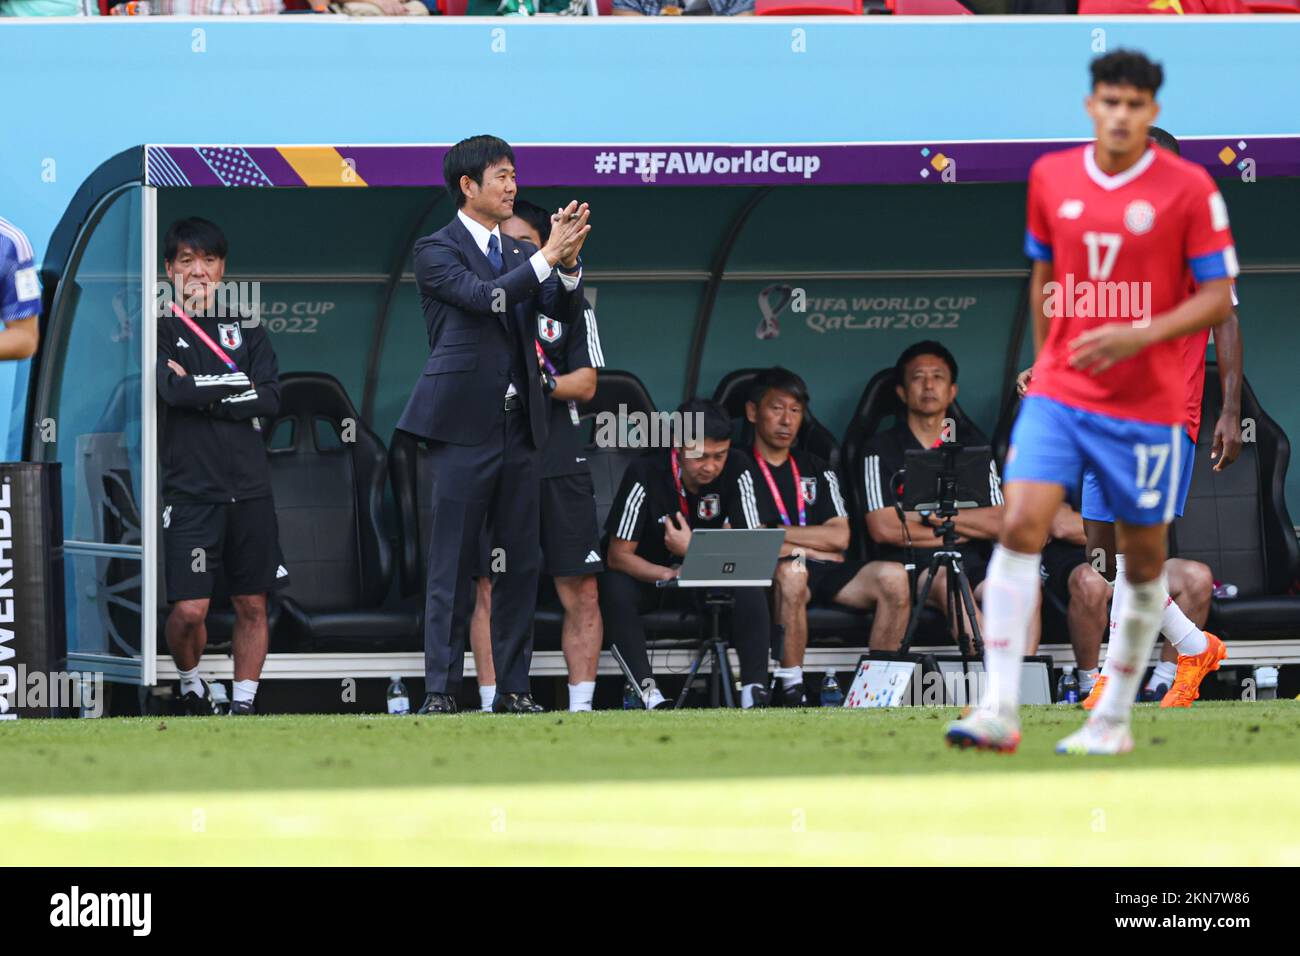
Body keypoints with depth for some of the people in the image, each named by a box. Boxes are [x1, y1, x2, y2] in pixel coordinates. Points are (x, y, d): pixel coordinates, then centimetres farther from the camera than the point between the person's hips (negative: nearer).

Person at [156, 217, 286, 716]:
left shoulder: (246, 328, 12)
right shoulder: (159, 329, 1)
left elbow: (270, 400, -1)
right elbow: (172, 391, -17)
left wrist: (201, 392, -9)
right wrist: (239, 385, -8)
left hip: (249, 487, 4)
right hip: (190, 488, -4)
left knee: (252, 605, 4)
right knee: (188, 609, -9)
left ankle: (243, 703, 15)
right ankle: (191, 684, 17)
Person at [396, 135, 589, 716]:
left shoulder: (520, 255, 16)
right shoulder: (437, 251, -2)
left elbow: (566, 312, 4)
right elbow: (485, 297, -18)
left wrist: (569, 260, -13)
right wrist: (548, 255, -21)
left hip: (518, 427, 6)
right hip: (464, 427, -6)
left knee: (521, 562, 5)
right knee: (452, 565, -4)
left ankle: (513, 688, 10)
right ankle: (441, 690, -2)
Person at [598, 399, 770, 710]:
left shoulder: (737, 470, -16)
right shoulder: (646, 474, -24)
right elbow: (618, 555, -22)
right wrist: (670, 575, -39)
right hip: (648, 576, -2)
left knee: (749, 587, -28)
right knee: (615, 588, -35)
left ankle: (755, 691, -32)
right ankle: (647, 692, -39)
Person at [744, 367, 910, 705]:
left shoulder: (816, 469, 23)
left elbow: (839, 538, 10)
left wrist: (777, 533, -3)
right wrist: (812, 547, -3)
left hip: (826, 575, 5)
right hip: (767, 576, -5)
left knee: (892, 576, -23)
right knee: (791, 571, -41)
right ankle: (792, 690, -35)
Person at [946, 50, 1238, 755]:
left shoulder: (1188, 189, -7)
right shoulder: (1050, 178, 4)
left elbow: (1217, 298, -6)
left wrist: (1140, 336, -20)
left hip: (1146, 402, -2)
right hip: (1057, 394, 2)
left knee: (1143, 557, 6)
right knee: (1020, 526, -15)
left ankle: (1114, 718, 21)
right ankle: (999, 710, -18)